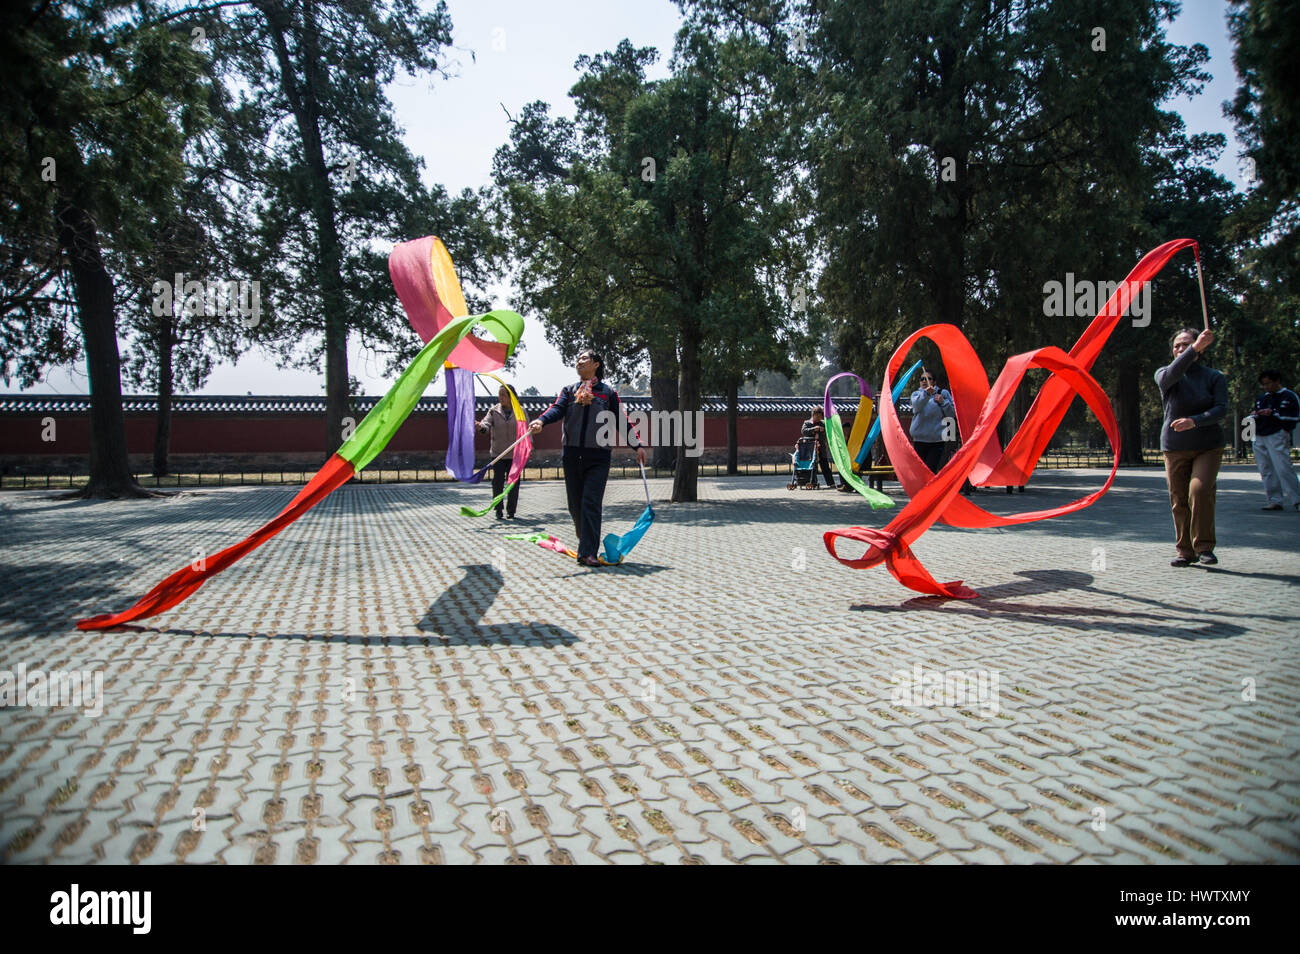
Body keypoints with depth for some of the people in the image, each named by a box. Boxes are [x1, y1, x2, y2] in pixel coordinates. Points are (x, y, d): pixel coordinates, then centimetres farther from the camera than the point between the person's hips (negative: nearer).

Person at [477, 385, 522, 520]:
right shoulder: (494, 410, 2)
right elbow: (487, 422, -13)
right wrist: (481, 426, -36)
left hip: (515, 454, 0)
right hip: (498, 453, 0)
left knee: (514, 482, 3)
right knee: (498, 482, -2)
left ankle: (511, 511, 14)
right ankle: (498, 510, 7)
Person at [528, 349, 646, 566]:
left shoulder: (608, 392, 9)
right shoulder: (570, 390, 14)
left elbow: (621, 422, 9)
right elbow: (558, 409, -3)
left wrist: (638, 445, 1)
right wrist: (541, 421, -25)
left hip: (598, 457, -3)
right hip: (572, 456, 3)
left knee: (591, 503, -12)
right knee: (575, 505, 7)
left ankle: (588, 553, -11)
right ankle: (586, 543, 27)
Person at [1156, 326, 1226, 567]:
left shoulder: (1214, 377, 4)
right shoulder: (1164, 375, 6)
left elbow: (1221, 410, -9)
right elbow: (1170, 375, -21)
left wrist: (1194, 421, -28)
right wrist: (1195, 347, -32)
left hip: (1208, 446, -1)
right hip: (1175, 448, 1)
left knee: (1200, 489, -20)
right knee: (1179, 500, 0)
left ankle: (1204, 546, -10)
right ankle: (1186, 551, 10)